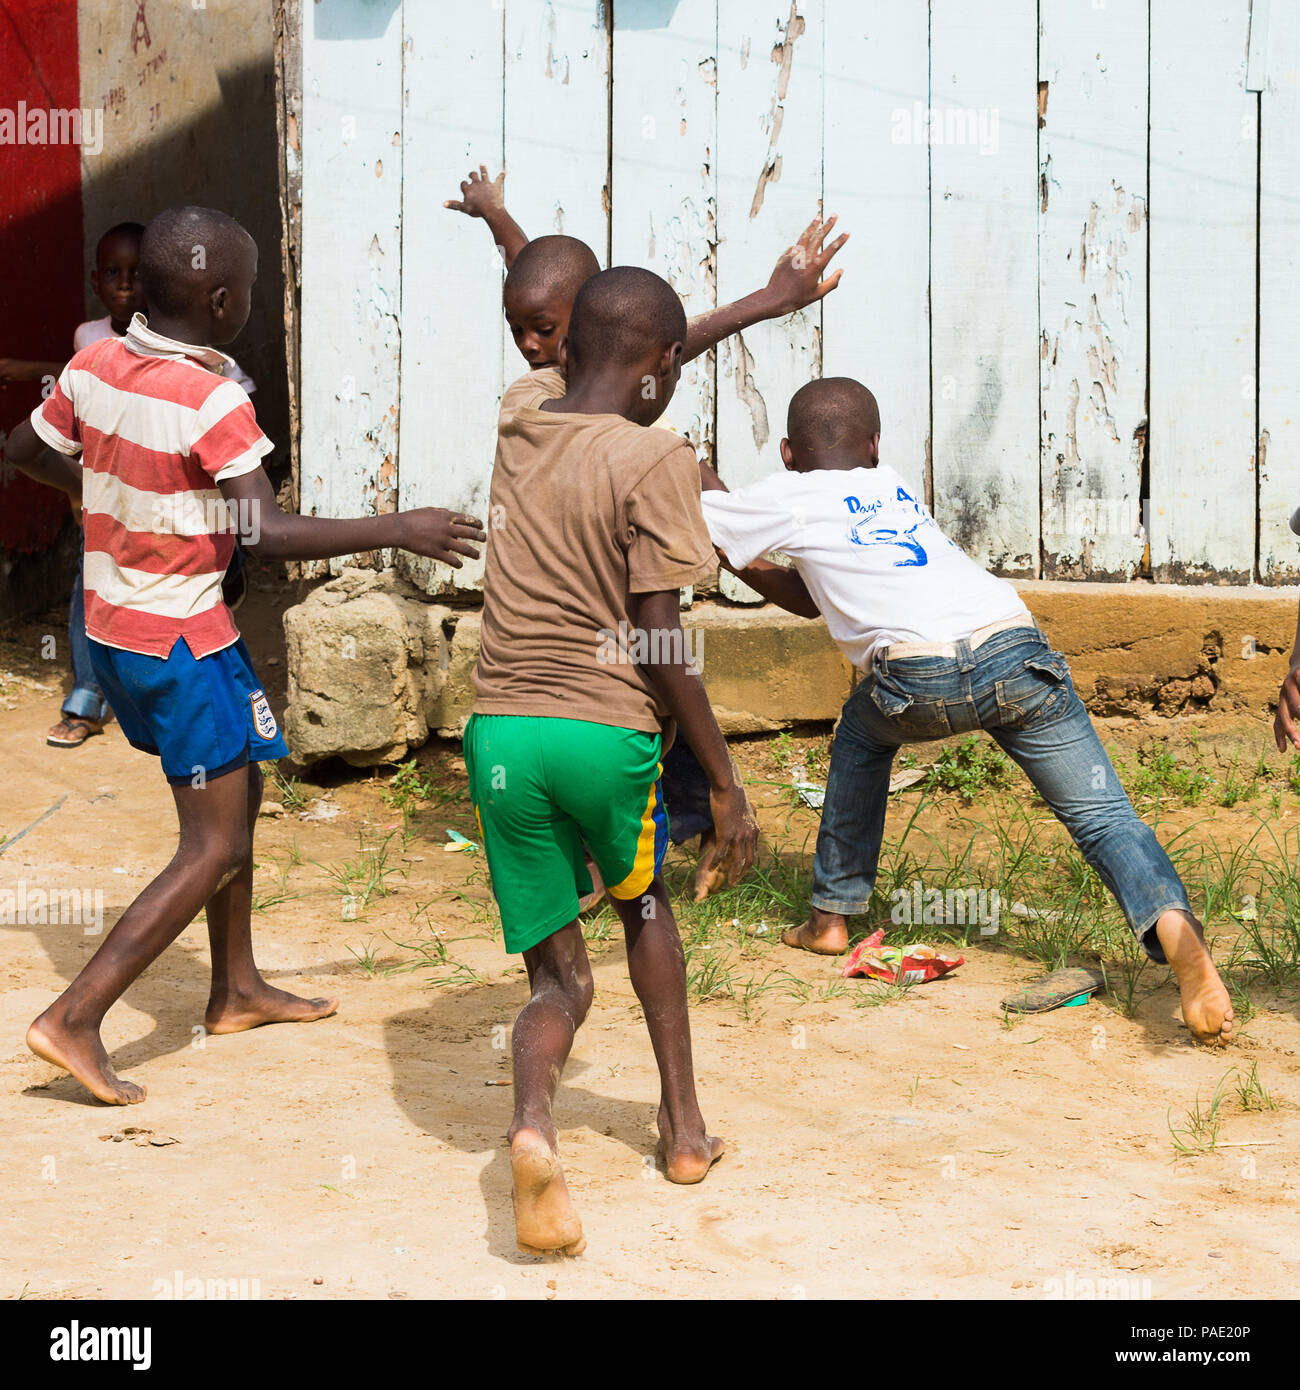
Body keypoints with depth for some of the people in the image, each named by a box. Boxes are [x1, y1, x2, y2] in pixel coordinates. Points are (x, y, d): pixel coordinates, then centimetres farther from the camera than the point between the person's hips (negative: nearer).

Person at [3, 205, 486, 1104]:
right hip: (181, 641, -9)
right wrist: (398, 530, -22)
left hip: (111, 626, 9)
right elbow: (270, 534, -30)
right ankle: (76, 1020, -7)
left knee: (238, 789, 24)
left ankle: (237, 989, 35)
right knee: (216, 848, -2)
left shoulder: (95, 366, -1)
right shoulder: (213, 402, -23)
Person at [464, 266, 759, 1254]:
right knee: (644, 902, 28)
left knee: (560, 976, 10)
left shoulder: (522, 415, 10)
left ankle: (534, 1120, -21)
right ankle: (684, 1124, 32)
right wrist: (725, 781, -3)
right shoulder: (656, 459, -7)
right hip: (608, 729, -3)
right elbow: (661, 646, -11)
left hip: (499, 728, 3)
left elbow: (580, 365, 32)